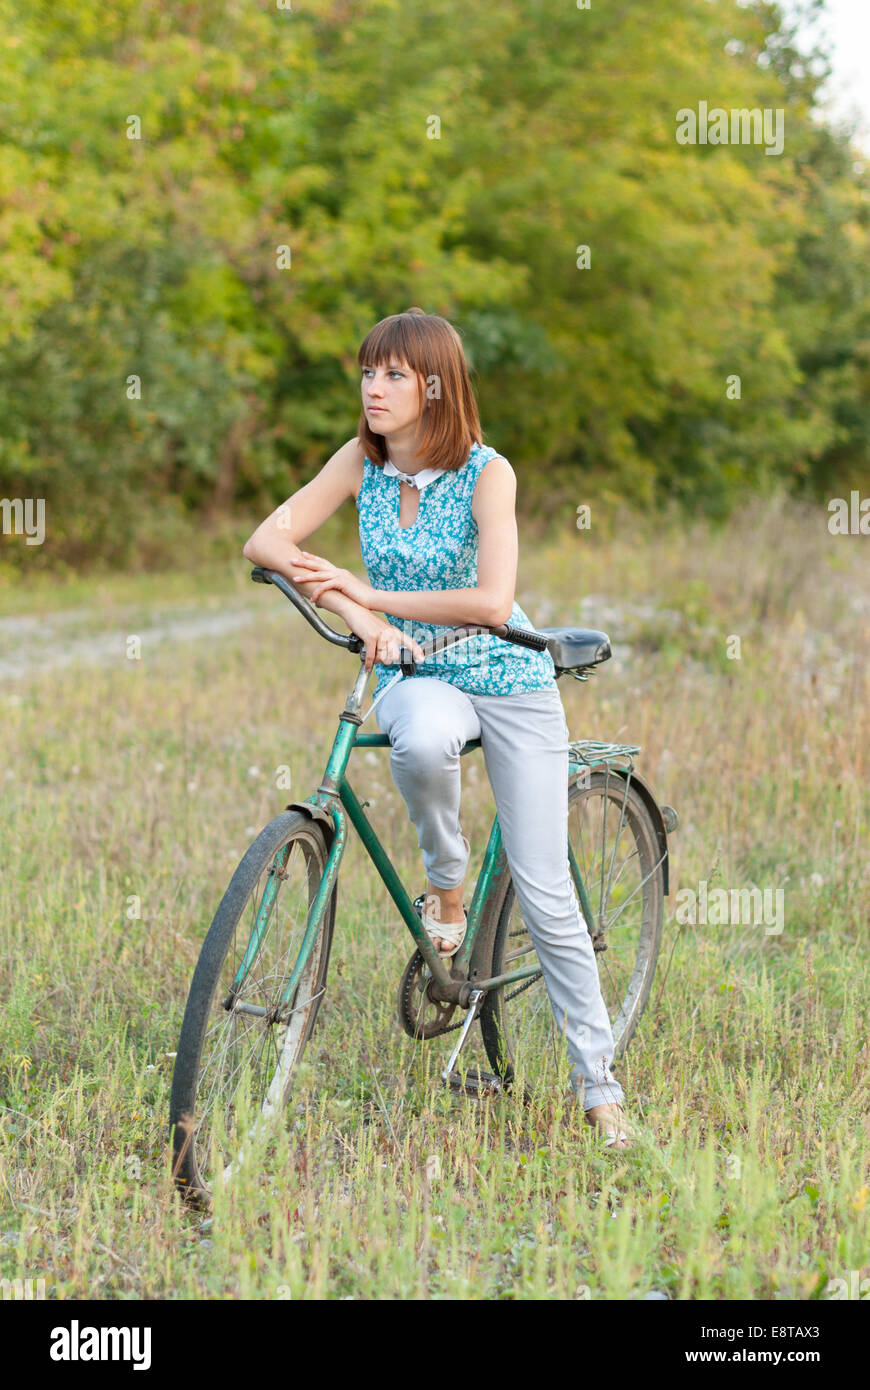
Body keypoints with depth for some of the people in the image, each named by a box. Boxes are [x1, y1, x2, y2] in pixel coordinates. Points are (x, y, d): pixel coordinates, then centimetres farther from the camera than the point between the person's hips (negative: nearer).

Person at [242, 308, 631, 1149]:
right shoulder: (361, 463, -3)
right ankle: (446, 882, -9)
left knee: (545, 893, -6)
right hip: (415, 677, 2)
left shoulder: (487, 472, -14)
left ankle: (597, 1081, 9)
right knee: (421, 741, -39)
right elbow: (266, 541, -9)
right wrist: (357, 617, -23)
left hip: (509, 678, -2)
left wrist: (373, 595, -22)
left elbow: (492, 601, -24)